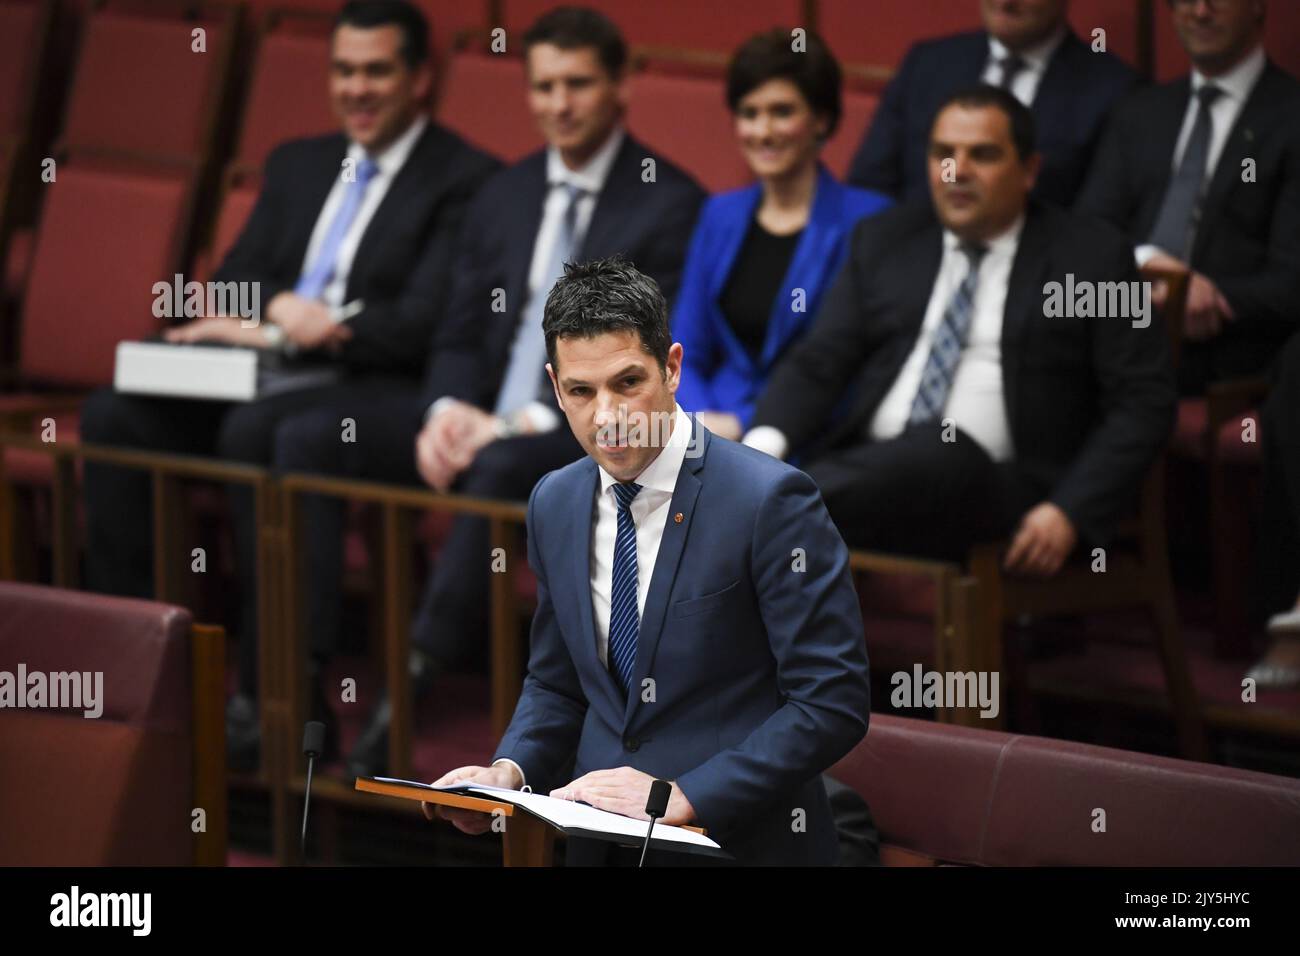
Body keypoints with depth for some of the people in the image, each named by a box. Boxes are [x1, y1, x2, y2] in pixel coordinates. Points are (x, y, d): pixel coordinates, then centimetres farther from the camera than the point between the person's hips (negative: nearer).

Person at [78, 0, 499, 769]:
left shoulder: (465, 181, -1)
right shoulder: (298, 165, 22)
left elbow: (429, 323, -12)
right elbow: (231, 282, 16)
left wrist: (270, 333, -15)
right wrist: (280, 307, -11)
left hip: (379, 390, -7)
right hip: (271, 383, 7)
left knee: (256, 431, -36)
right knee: (112, 416, -16)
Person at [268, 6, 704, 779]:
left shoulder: (670, 204, -3)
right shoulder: (506, 196, 17)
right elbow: (460, 338, 18)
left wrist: (523, 423, -20)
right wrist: (448, 413, -6)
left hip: (591, 433, -7)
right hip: (483, 418, 7)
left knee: (501, 470, -40)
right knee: (308, 439, -11)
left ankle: (411, 695, -39)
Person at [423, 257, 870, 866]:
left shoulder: (769, 501, -11)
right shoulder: (554, 505, 8)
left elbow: (833, 702, -13)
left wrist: (683, 796, -18)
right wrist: (509, 770, -1)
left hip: (741, 840, -5)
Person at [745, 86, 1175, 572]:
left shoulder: (1090, 255, 9)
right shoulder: (884, 241, 20)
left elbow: (1143, 402, 5)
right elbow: (817, 362, 16)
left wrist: (1070, 512, -10)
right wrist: (764, 445, -7)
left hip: (994, 483, -4)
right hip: (869, 471, 4)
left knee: (939, 452, -39)